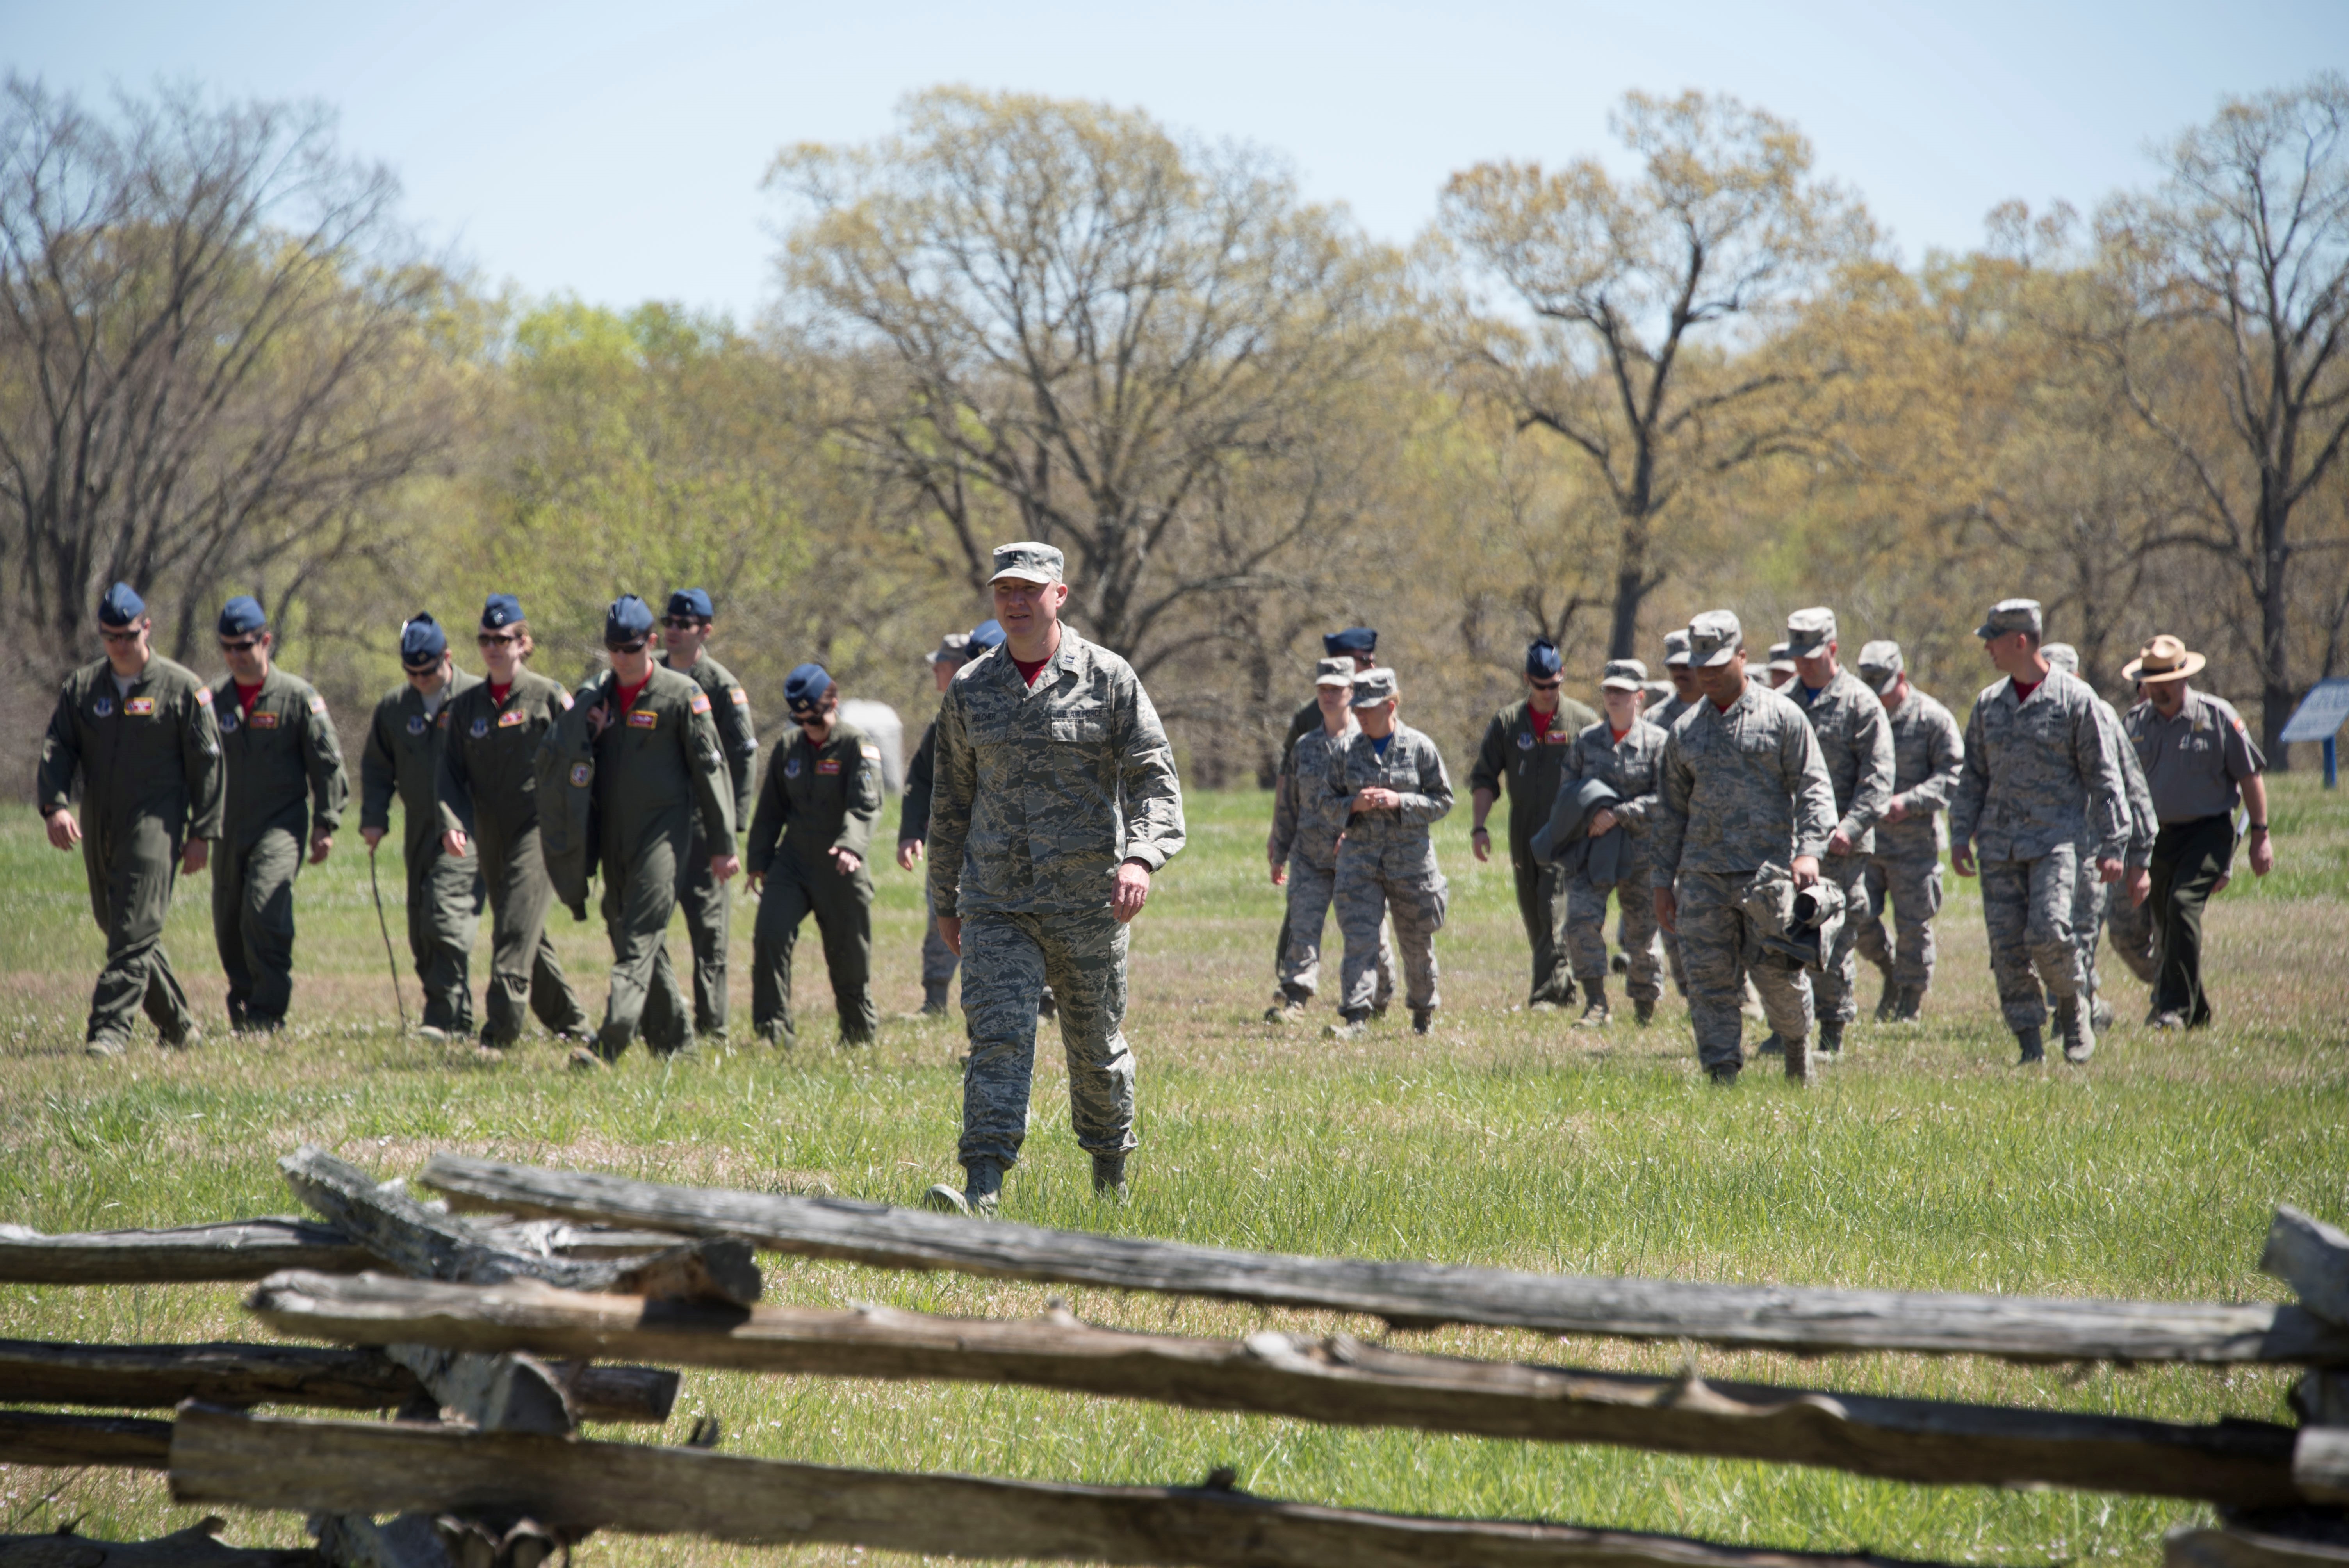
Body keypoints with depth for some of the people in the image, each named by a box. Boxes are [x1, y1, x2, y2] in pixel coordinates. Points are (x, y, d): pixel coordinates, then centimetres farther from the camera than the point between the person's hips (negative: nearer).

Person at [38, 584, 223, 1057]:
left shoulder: (182, 688, -1)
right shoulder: (81, 687, 10)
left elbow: (207, 764, -1)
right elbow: (56, 748, 4)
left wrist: (202, 834, -5)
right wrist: (55, 805, -14)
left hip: (154, 825, -6)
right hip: (98, 825, 6)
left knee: (135, 932, -15)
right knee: (117, 926, 12)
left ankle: (111, 1029, -19)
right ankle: (177, 1025, 26)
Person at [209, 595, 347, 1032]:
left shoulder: (298, 697, -3)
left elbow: (327, 762, -1)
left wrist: (326, 824, -4)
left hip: (282, 825, -5)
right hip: (231, 828, 5)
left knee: (264, 909, -21)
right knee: (228, 926, 8)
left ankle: (268, 1012, -16)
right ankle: (242, 1005, 27)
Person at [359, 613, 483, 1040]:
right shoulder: (394, 707, 9)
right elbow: (376, 766, 18)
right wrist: (373, 817, 4)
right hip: (419, 829, 6)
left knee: (447, 918, -18)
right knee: (421, 931, 7)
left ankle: (443, 1017, -16)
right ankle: (459, 1018, 17)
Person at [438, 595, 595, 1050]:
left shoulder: (549, 697, -4)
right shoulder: (465, 706, 10)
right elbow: (451, 772, 5)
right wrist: (451, 823, -12)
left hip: (538, 829, -6)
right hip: (492, 837, 6)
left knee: (516, 928, -17)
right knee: (526, 933, 12)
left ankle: (501, 1026, -21)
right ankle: (569, 1022, 25)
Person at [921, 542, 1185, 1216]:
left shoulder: (1109, 679, -2)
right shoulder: (970, 690, 7)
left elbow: (1155, 778, -7)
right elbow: (951, 801, 15)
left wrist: (1141, 858, -24)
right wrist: (946, 901, 17)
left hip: (1087, 900, -1)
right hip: (996, 901, 1)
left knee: (1096, 1045, 11)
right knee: (998, 1033, -15)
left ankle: (1110, 1162, 36)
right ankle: (982, 1187, -23)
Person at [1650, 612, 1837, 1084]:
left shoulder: (1781, 716, 3)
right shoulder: (1687, 730, 14)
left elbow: (1814, 788, -2)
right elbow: (1669, 811, 19)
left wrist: (1808, 851, -16)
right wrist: (1663, 881, 14)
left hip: (1768, 869, -3)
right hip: (1703, 876, 3)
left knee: (1777, 972, -3)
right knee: (1710, 978, -3)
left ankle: (1797, 1041, 26)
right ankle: (1722, 1076, 1)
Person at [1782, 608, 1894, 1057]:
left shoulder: (1860, 704, -2)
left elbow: (1878, 777, -7)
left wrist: (1851, 826, -19)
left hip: (1840, 847, -5)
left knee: (1833, 941, -3)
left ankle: (1832, 1034, 6)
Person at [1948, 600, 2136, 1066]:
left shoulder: (2074, 699, -2)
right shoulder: (1988, 704, 12)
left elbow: (2103, 776, -1)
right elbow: (1971, 776, 17)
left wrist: (2111, 845, -5)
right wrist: (1960, 835, 8)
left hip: (2056, 839, -5)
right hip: (1999, 845, 5)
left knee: (2047, 933, -19)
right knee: (2008, 947, -1)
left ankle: (2072, 1009, 7)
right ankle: (2030, 1043, 6)